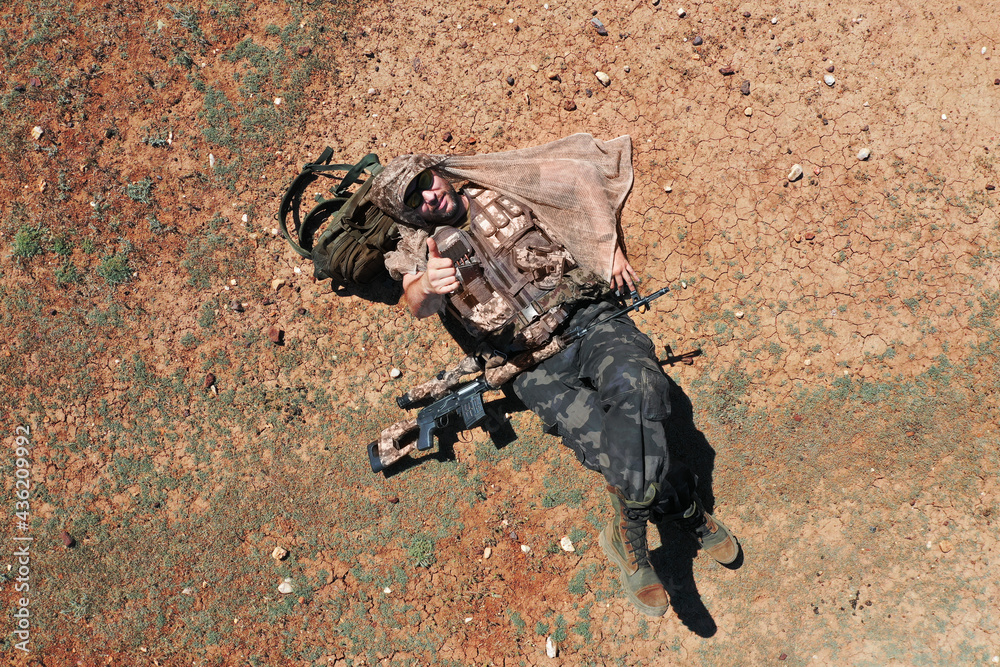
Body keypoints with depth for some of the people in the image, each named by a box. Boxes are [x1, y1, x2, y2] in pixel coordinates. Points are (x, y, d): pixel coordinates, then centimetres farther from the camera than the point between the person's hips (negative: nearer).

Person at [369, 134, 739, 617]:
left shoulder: (497, 190, 13)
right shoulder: (419, 249, 11)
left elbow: (582, 181, 20)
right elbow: (417, 303, -10)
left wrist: (609, 248, 8)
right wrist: (428, 282, -35)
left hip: (587, 314, 1)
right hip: (536, 364, -1)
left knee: (637, 386, -29)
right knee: (611, 445, -26)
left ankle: (629, 535, -20)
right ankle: (687, 512, -8)